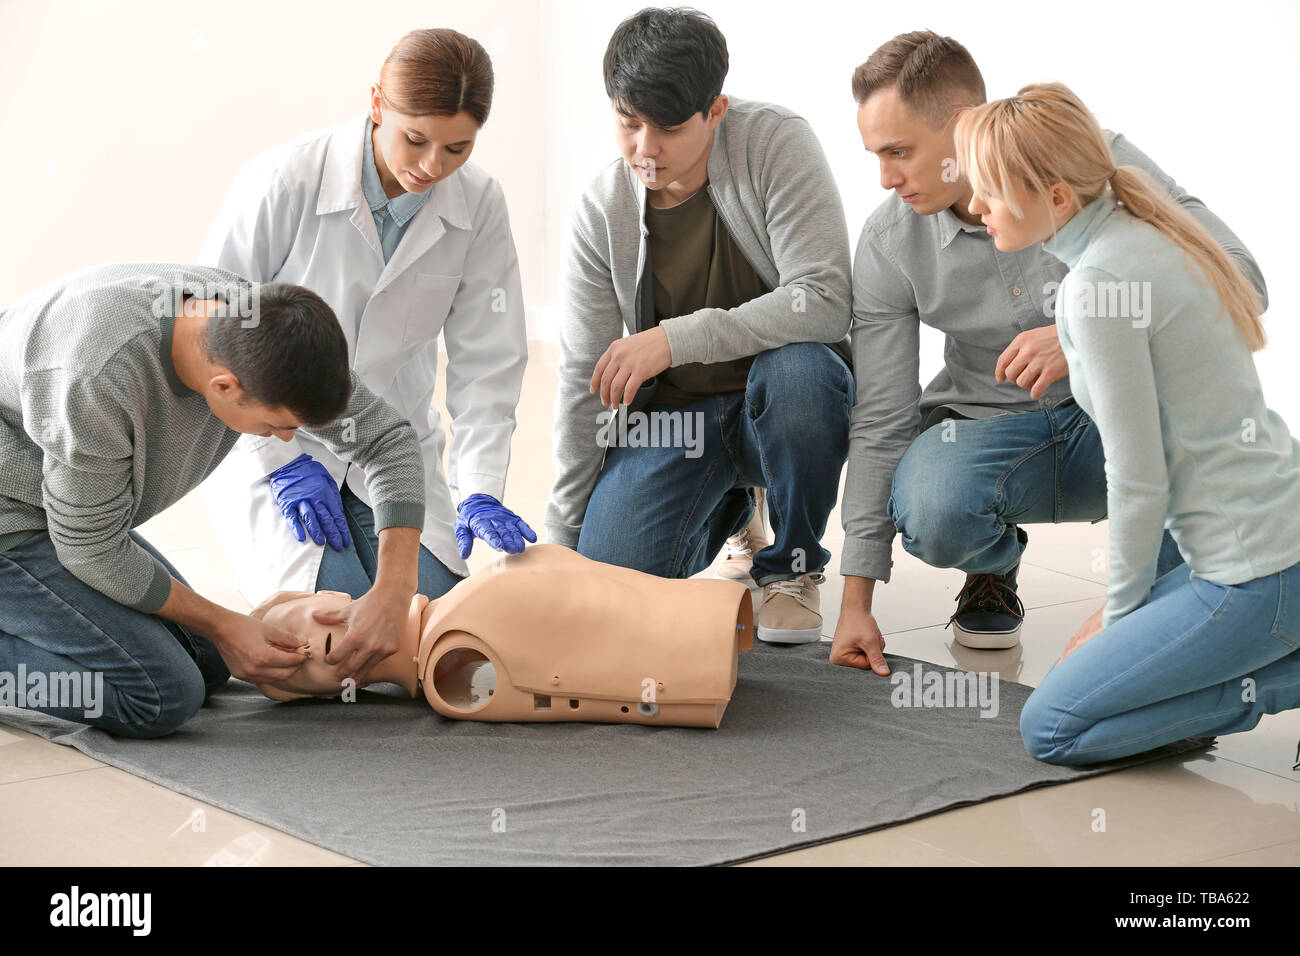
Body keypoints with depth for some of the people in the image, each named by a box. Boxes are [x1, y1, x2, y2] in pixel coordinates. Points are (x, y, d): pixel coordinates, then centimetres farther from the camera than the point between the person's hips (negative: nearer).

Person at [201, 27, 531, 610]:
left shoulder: (478, 204, -9)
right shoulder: (282, 183, -20)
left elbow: (488, 361, -6)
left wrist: (479, 492, -17)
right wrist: (282, 461, -14)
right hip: (268, 440, -3)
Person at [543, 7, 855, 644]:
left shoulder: (775, 144, -16)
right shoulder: (600, 214, -8)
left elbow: (826, 301, -25)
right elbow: (585, 380, -3)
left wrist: (676, 339, -31)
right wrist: (561, 540, -4)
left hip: (775, 405, -3)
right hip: (669, 416, 3)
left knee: (795, 369, -37)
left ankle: (791, 565, -8)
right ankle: (727, 509, 21)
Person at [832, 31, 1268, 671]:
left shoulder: (1094, 162, -17)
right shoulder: (888, 245, -11)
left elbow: (1238, 276, -23)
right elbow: (879, 423, -6)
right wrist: (856, 599, -9)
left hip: (1114, 417, -1)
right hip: (986, 424, 1)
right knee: (931, 513, -34)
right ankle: (995, 560, 6)